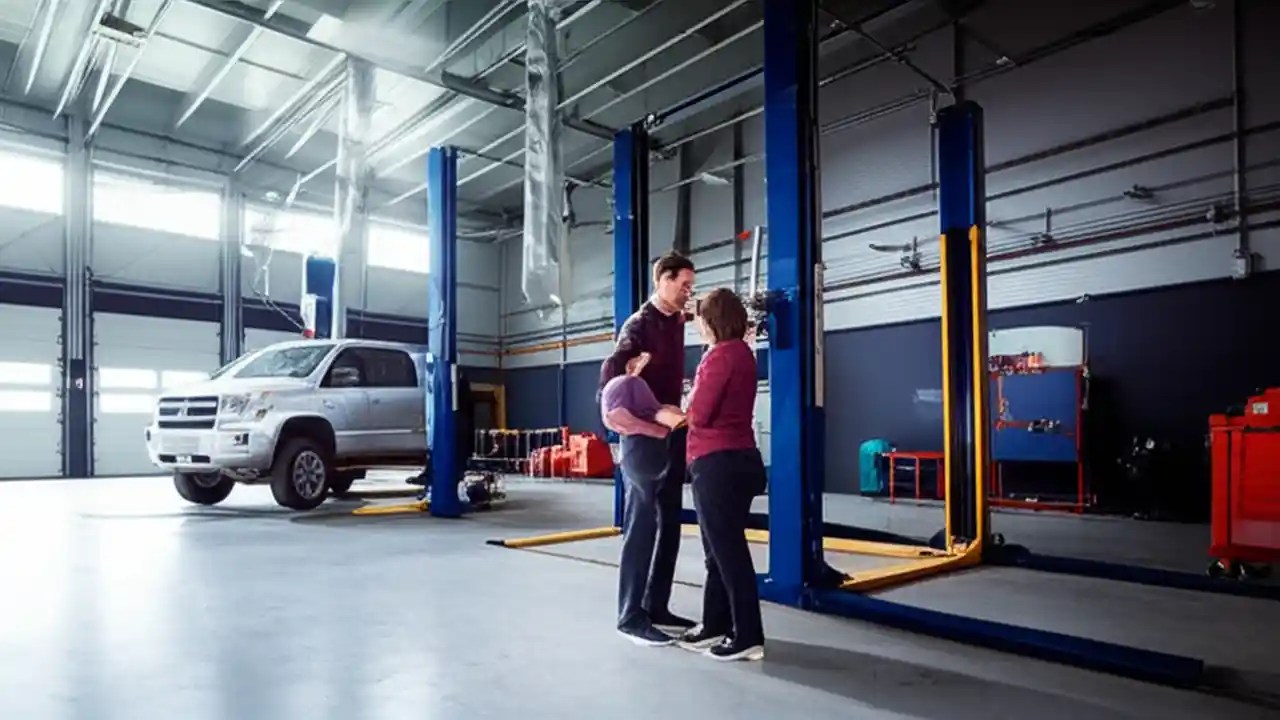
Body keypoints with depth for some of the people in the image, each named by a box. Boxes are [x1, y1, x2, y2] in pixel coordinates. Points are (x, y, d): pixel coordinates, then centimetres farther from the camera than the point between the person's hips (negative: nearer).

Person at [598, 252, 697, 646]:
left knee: (669, 525, 12)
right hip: (643, 437, -8)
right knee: (641, 526, -3)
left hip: (670, 434, 8)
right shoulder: (640, 324, -11)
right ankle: (631, 616, 7)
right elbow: (611, 370, -24)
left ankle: (657, 607, 23)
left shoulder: (676, 322, 11)